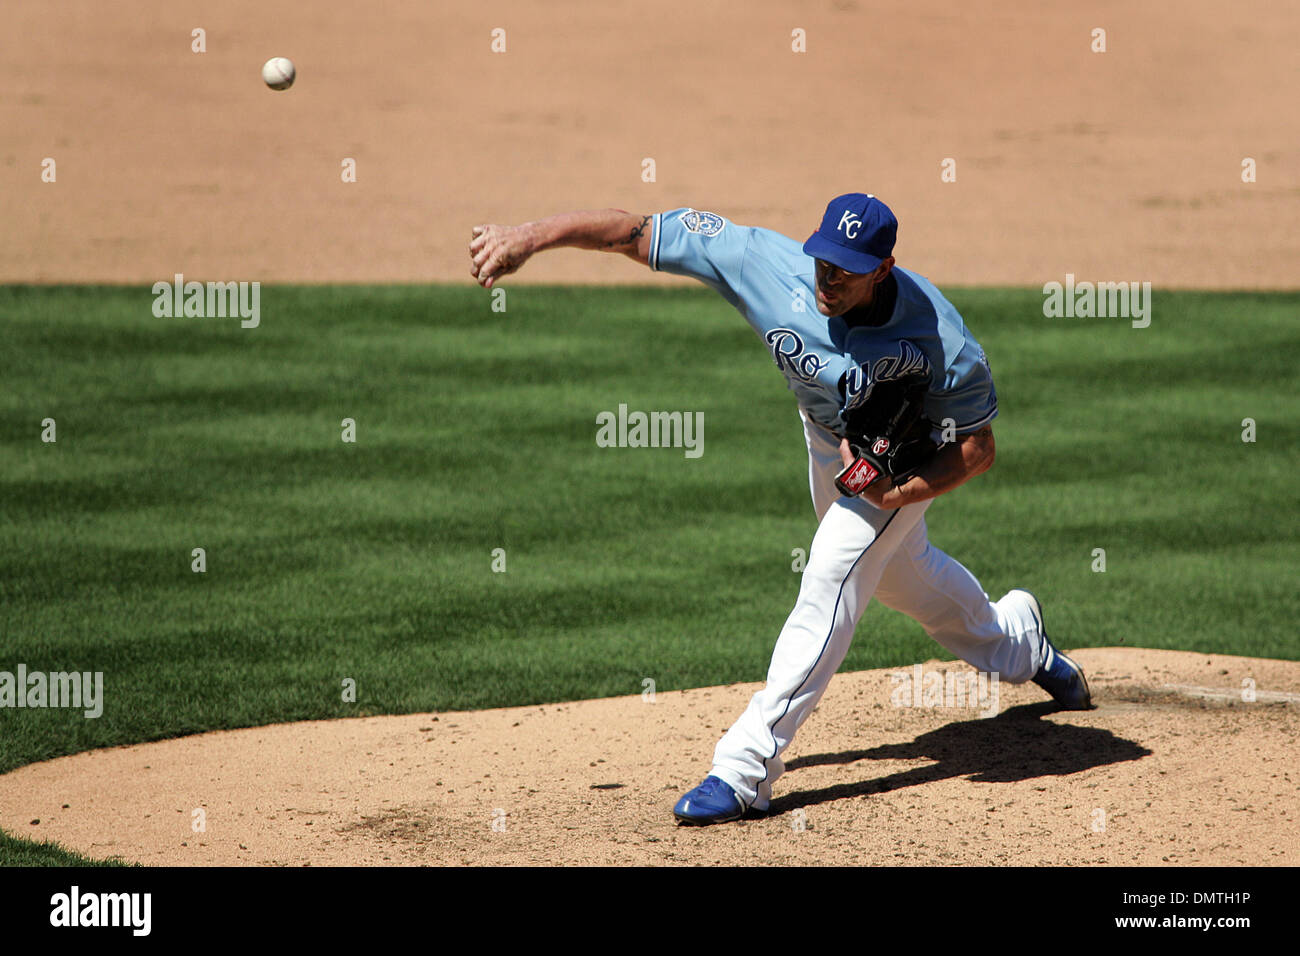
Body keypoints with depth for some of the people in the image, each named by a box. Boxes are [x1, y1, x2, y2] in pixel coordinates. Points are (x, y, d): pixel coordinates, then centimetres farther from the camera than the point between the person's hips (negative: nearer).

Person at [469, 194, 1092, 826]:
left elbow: (978, 447, -24)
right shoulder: (766, 264, -36)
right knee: (896, 569, 27)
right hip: (828, 437, 6)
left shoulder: (941, 340, -40)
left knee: (829, 586, -18)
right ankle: (1014, 641, 56)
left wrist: (902, 491, -39)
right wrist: (528, 238, -45)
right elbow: (634, 233, -36)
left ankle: (746, 768, -18)